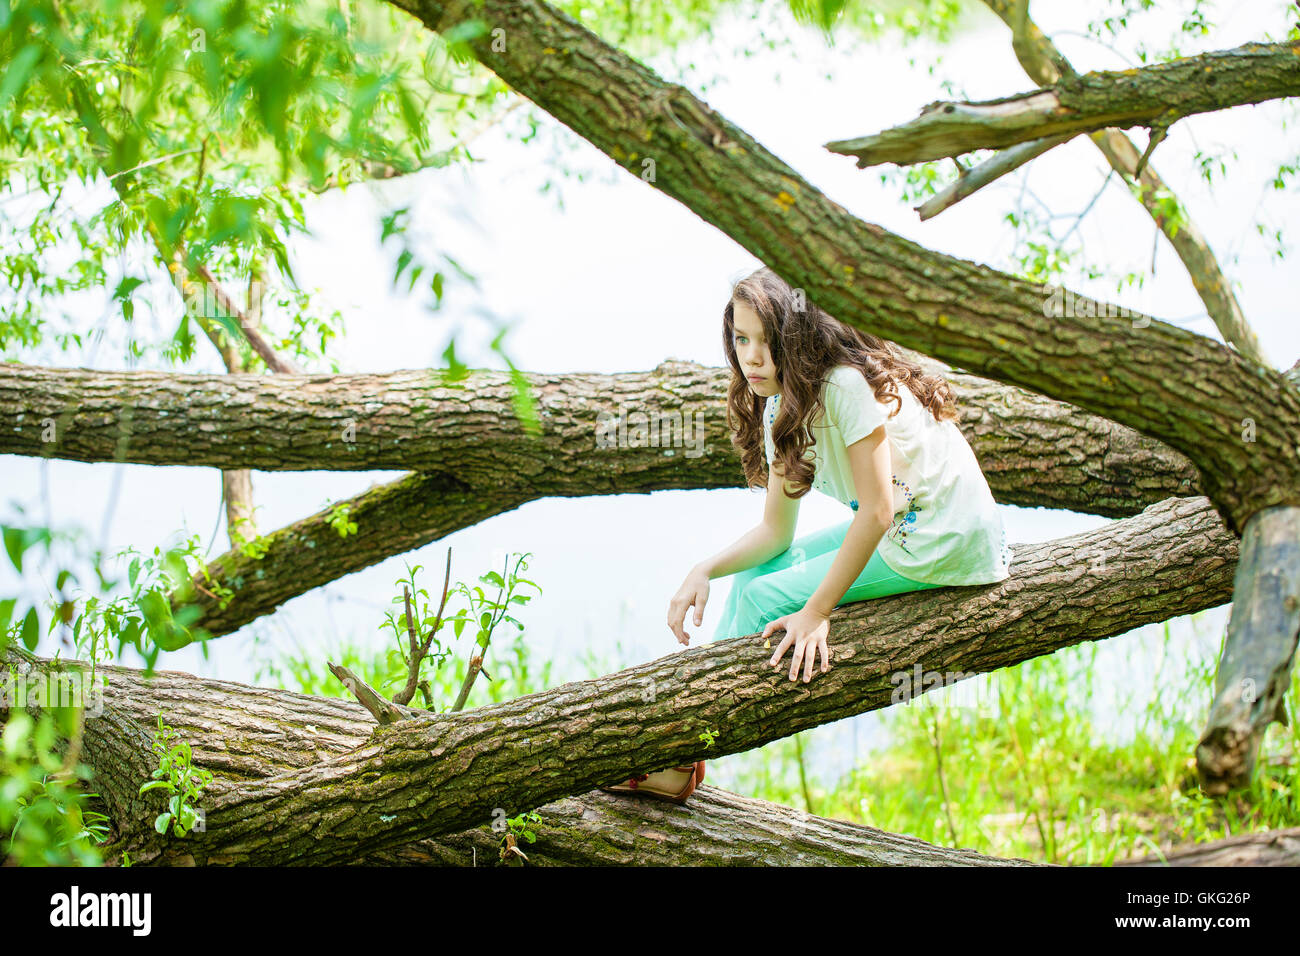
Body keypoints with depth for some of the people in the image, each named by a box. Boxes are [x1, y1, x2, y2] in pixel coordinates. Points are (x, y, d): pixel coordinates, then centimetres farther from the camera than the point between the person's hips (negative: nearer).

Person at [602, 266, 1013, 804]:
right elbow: (775, 530, 4)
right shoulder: (780, 407, 3)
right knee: (755, 569, 7)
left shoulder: (848, 383, -24)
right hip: (897, 531, 9)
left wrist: (816, 610, -22)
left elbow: (876, 511, -25)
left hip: (945, 541, -9)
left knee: (766, 598, -10)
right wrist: (706, 570, -12)